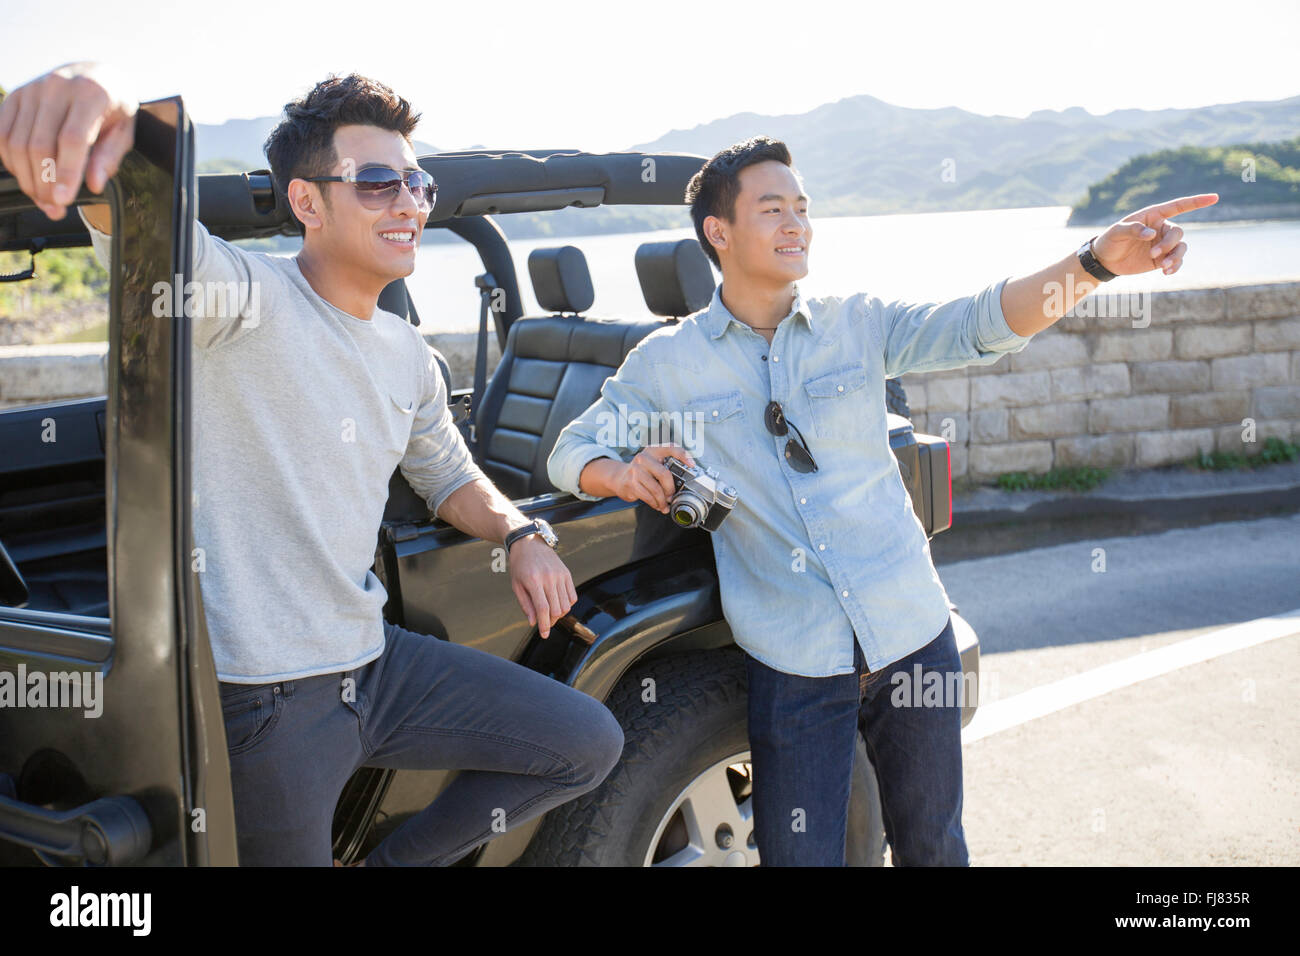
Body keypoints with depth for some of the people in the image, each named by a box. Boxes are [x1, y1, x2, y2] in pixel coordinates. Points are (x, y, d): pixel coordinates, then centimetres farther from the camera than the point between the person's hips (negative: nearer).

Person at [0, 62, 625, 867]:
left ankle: (400, 861, 23)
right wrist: (90, 98, -56)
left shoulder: (409, 356, 9)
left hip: (374, 662, 7)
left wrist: (520, 535, 2)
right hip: (262, 700, -7)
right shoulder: (248, 298, -13)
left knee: (590, 744, 11)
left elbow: (450, 476, 23)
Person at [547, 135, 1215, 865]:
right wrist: (624, 473, -18)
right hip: (793, 662, -2)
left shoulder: (858, 326, 4)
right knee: (800, 855, 5)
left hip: (913, 635, 2)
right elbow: (573, 451, 6)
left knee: (933, 847, 17)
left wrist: (1099, 261, -26)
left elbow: (981, 325, -9)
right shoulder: (667, 361, 1)